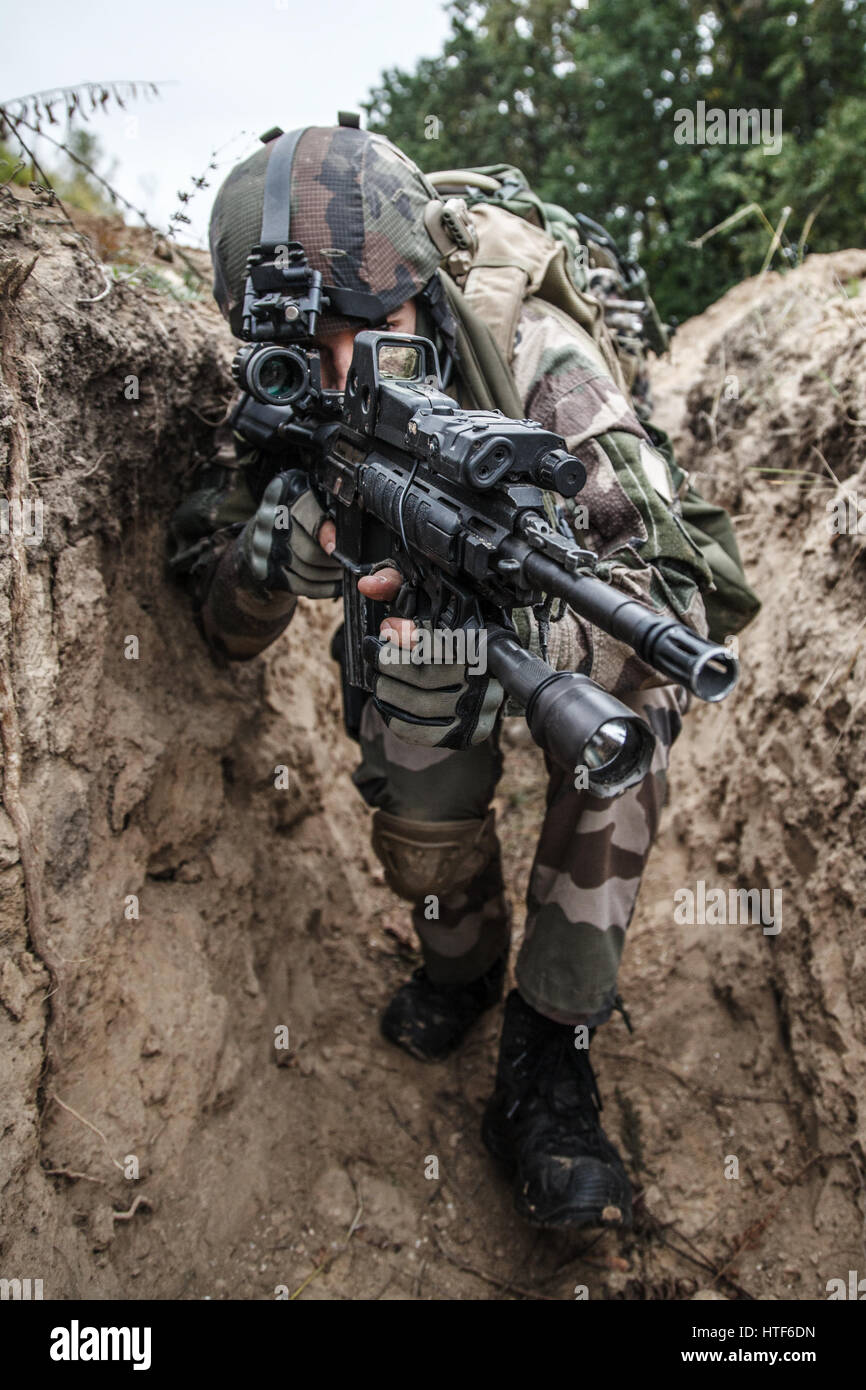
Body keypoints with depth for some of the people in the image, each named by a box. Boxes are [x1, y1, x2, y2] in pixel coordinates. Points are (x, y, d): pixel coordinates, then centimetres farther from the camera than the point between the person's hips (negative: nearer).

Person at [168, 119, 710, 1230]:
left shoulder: (537, 359, -36)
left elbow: (671, 601, -43)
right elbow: (224, 628, -21)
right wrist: (280, 553, -45)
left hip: (566, 586, -2)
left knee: (620, 723, -32)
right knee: (421, 802, -23)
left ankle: (546, 1063, -19)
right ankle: (459, 966, 12)